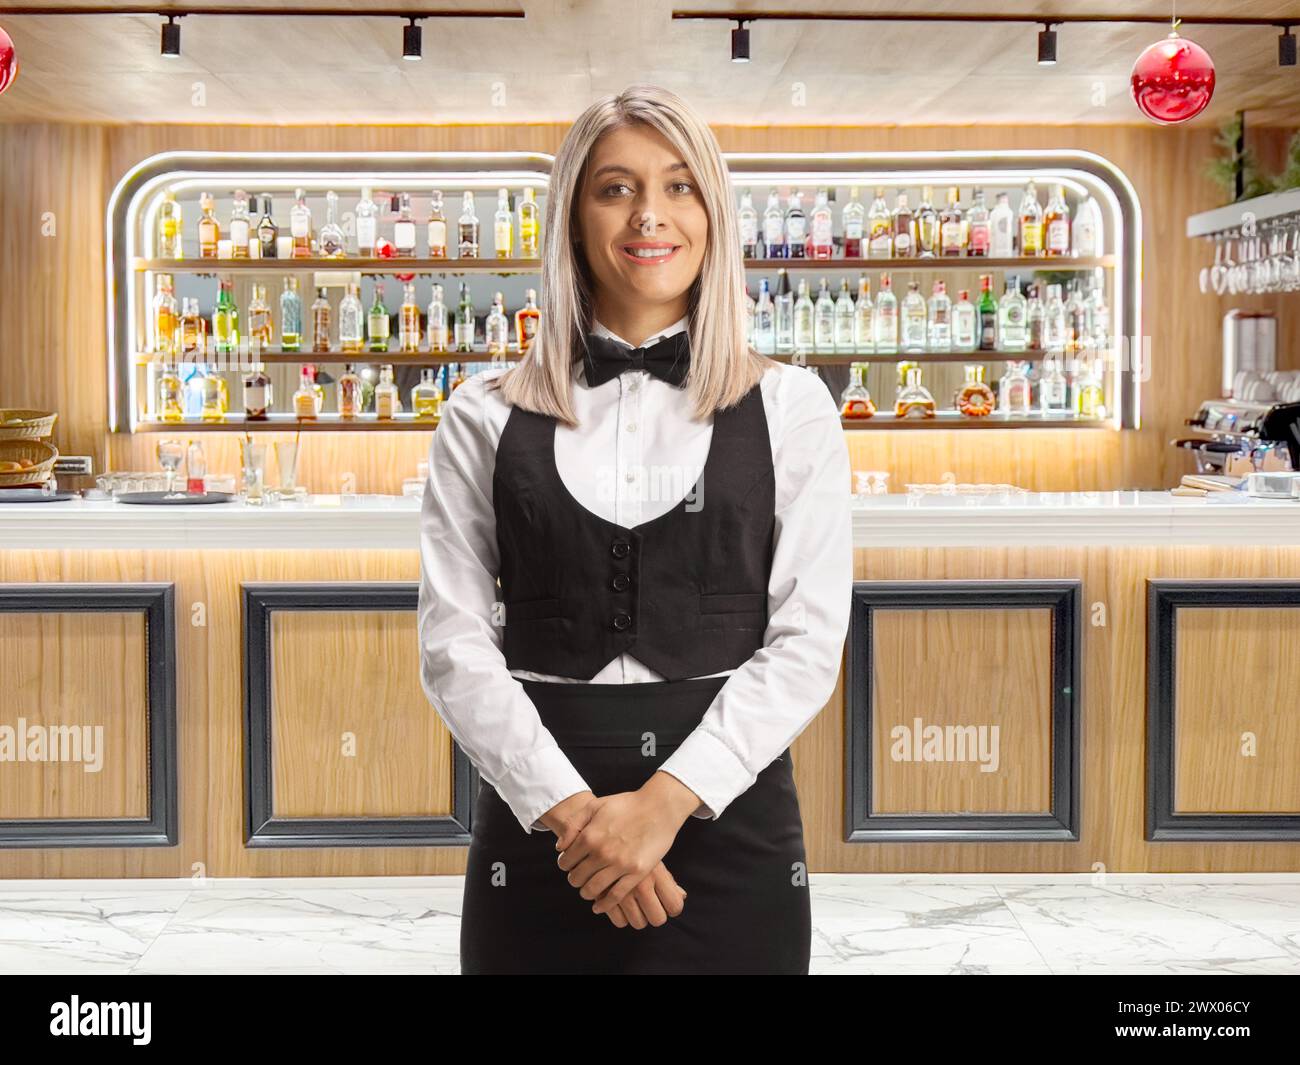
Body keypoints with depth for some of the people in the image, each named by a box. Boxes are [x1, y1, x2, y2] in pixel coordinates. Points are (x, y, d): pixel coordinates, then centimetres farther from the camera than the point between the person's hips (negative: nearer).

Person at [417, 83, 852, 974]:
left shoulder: (790, 408, 2)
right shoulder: (487, 418, 3)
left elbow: (808, 641, -4)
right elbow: (454, 642, -2)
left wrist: (666, 801, -14)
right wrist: (569, 808, -14)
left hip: (729, 814, 0)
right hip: (538, 820, 1)